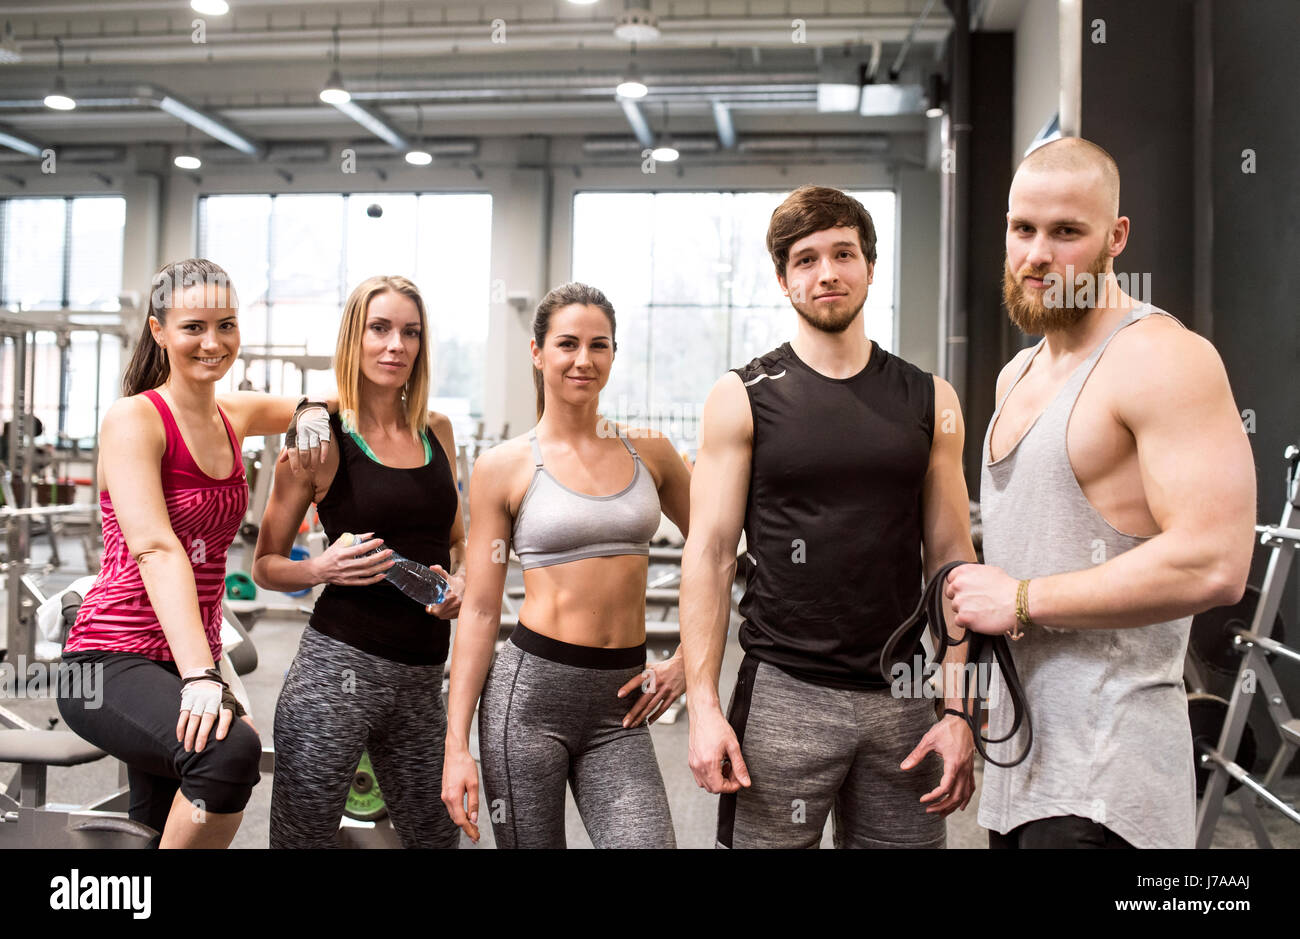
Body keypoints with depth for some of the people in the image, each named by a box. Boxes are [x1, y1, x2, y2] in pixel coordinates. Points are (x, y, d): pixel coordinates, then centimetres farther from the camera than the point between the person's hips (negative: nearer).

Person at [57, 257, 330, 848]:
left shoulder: (234, 416, 11)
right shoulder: (134, 418, -9)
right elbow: (156, 549, -22)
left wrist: (312, 412, 2)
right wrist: (200, 676, -33)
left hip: (189, 663, 7)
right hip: (112, 658, -7)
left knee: (160, 829, 14)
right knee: (229, 749, -34)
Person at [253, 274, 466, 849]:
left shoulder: (436, 431, 11)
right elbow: (265, 566, 2)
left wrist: (460, 581, 3)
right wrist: (320, 569, -17)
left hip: (422, 678, 5)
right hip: (339, 668, -5)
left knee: (436, 836, 13)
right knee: (300, 839, 3)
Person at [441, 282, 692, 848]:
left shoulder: (649, 452, 7)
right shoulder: (503, 467, 0)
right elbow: (479, 611, -1)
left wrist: (688, 661, 8)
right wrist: (457, 745, -5)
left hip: (620, 709, 2)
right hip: (530, 692, -2)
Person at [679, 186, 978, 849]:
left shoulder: (930, 402, 7)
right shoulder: (743, 398, 0)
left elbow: (950, 562, 7)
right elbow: (709, 555, -2)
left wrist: (958, 709, 0)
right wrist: (703, 706, -9)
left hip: (904, 700, 3)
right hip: (783, 694, -2)